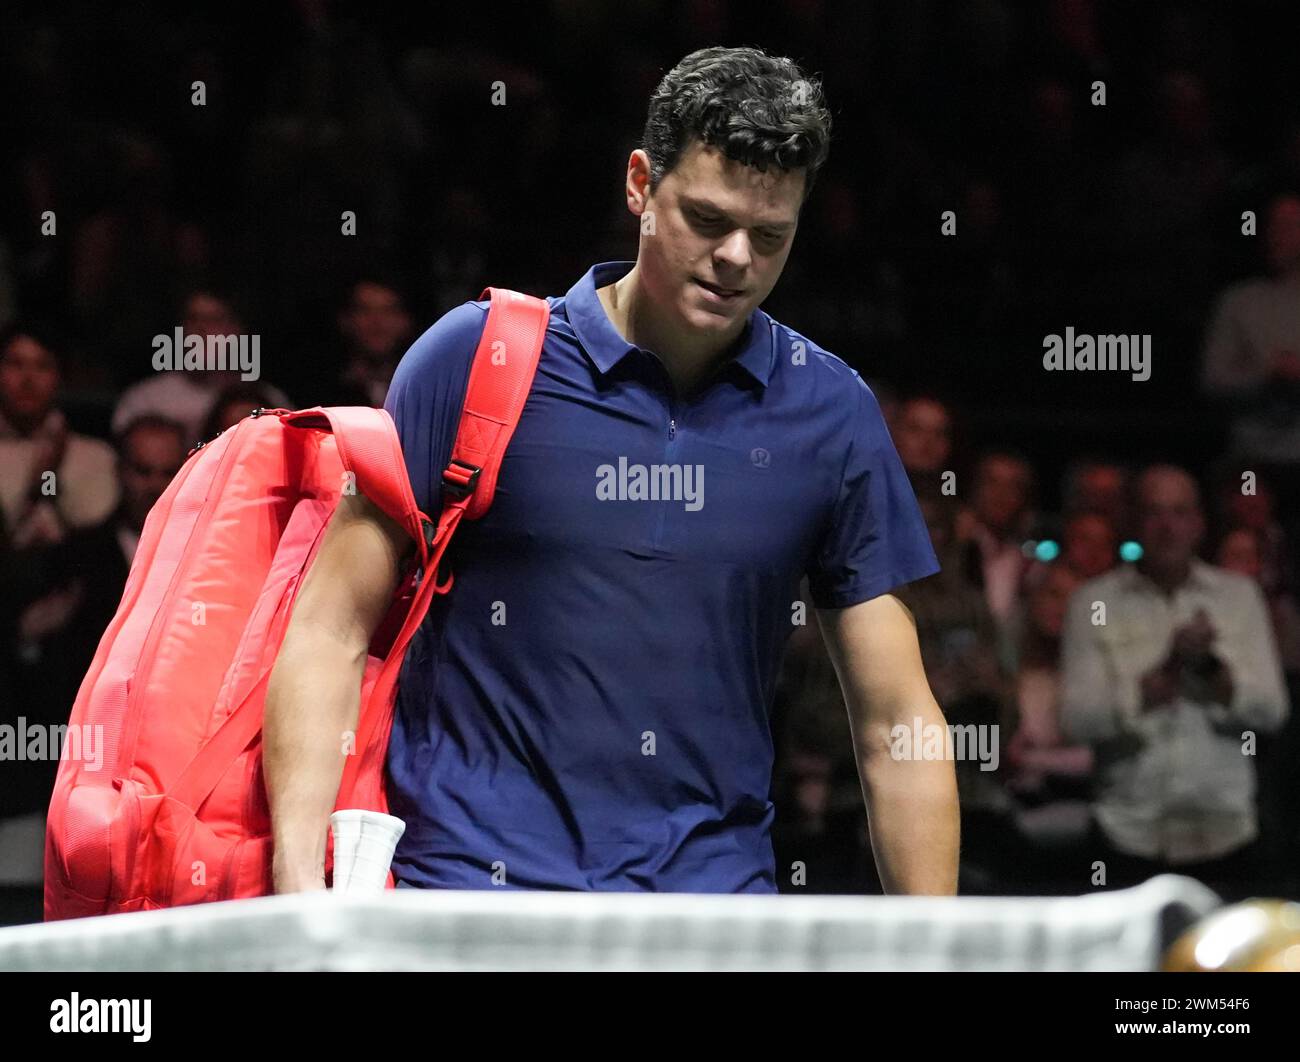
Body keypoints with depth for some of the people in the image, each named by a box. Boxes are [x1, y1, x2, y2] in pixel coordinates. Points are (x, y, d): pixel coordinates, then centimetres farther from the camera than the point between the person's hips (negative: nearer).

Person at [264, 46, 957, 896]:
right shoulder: (475, 357, 0)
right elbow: (332, 629, 1)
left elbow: (896, 724, 9)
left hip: (717, 892, 2)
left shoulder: (831, 412, 7)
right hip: (473, 883, -2)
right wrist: (299, 874, -11)